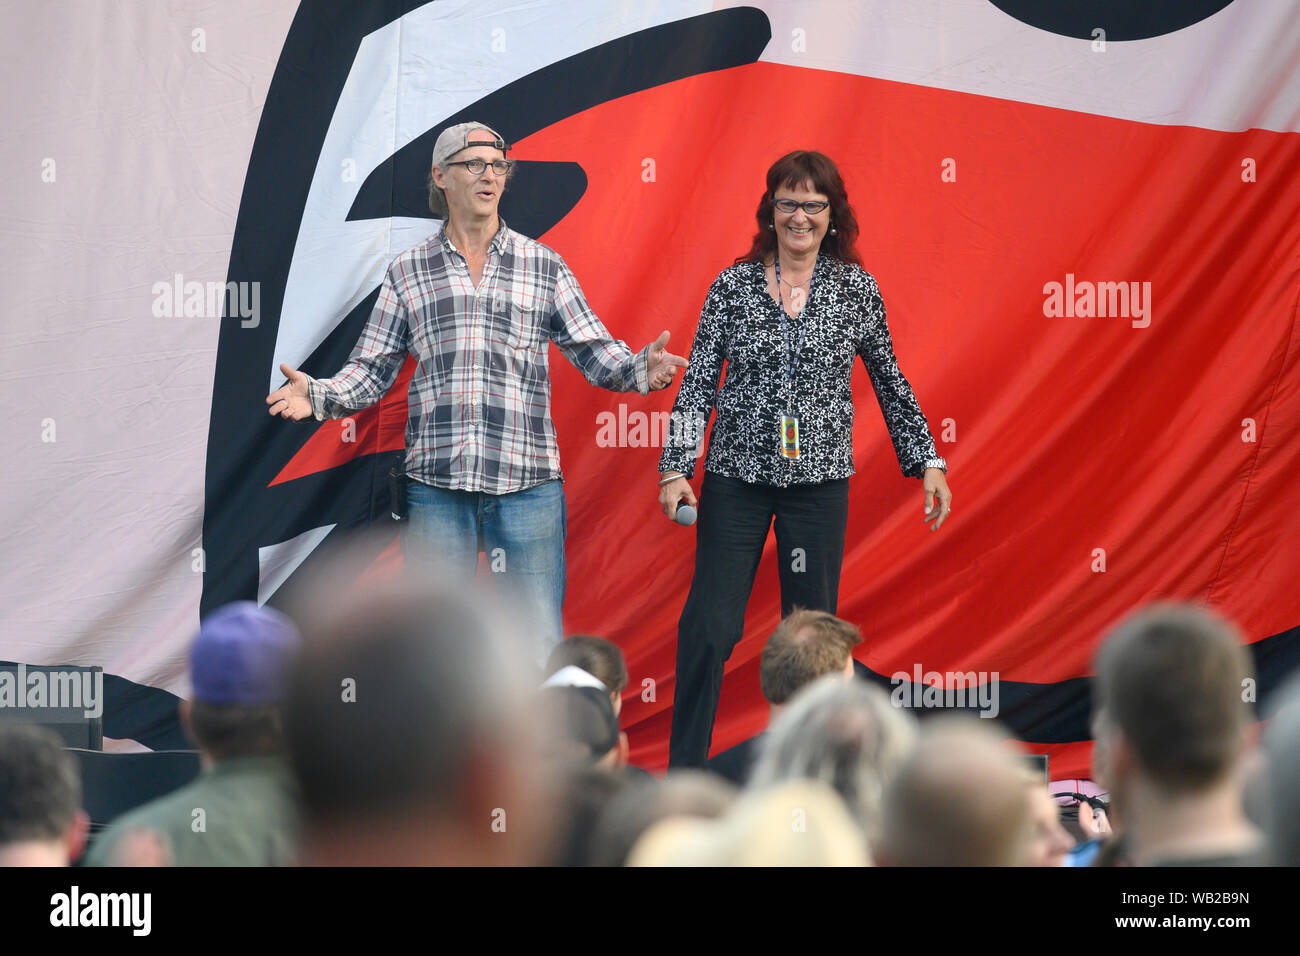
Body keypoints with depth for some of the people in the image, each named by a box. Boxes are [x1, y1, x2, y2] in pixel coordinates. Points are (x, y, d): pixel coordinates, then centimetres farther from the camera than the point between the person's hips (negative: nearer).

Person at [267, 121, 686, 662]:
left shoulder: (544, 266, 10)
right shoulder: (408, 273, 12)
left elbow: (593, 351, 7)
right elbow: (372, 369, 11)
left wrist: (640, 370, -13)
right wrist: (317, 397, -8)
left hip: (528, 481, -1)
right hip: (437, 483, 1)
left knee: (539, 640, -3)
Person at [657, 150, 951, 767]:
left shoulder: (856, 289, 2)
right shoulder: (733, 286, 1)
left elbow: (889, 383, 12)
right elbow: (698, 382, 1)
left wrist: (927, 461, 10)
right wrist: (676, 467, -6)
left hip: (820, 483, 1)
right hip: (736, 478, -1)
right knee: (708, 627, -5)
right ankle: (684, 771, 4)